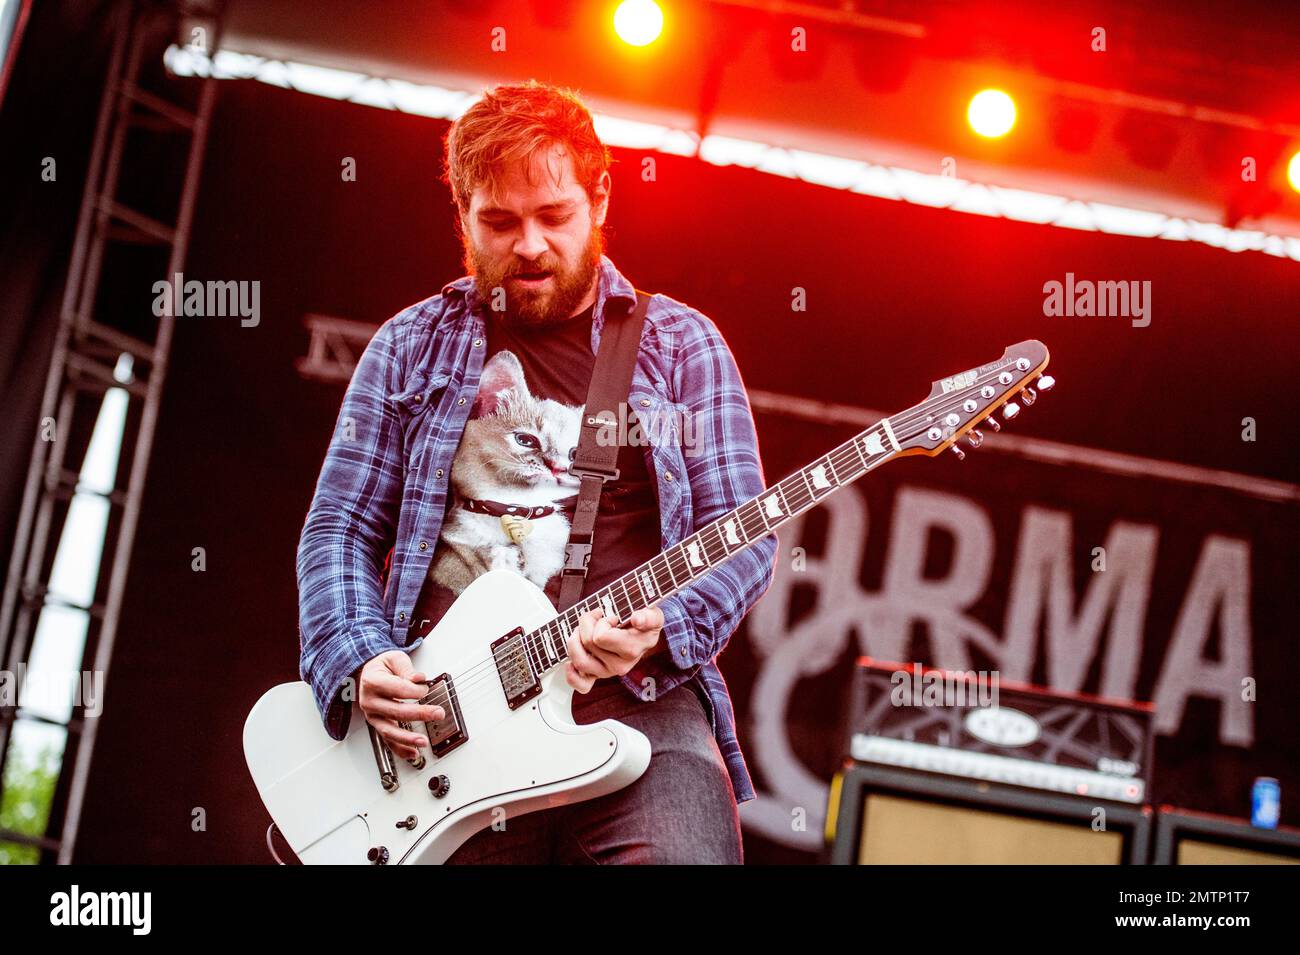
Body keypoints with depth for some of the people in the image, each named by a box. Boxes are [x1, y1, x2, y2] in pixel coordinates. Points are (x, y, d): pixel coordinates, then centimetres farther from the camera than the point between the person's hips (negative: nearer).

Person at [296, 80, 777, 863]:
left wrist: (663, 626, -14)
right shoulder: (412, 349, 14)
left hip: (634, 702, -1)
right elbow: (339, 530, 12)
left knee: (682, 851, -26)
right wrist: (359, 663, -5)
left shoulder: (680, 345, 11)